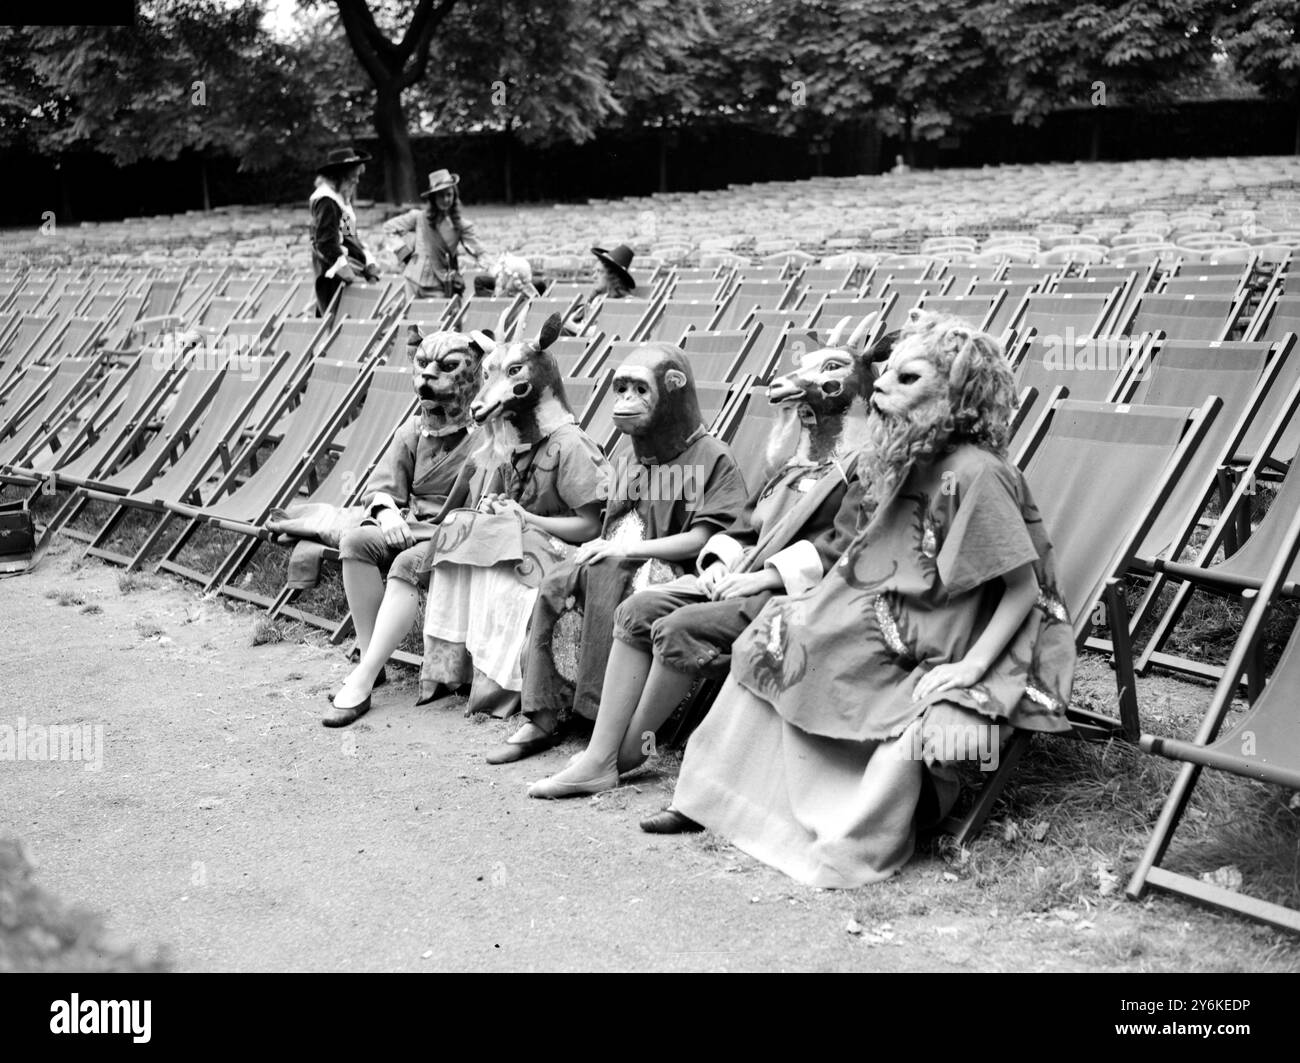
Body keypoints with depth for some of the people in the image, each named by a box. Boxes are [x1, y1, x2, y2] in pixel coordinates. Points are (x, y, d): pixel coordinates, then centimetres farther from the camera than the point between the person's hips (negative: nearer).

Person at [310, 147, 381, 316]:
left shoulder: (343, 199, 16)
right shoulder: (326, 201, -14)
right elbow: (326, 243, -19)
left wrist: (370, 264, 10)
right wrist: (347, 274, -19)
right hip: (335, 277, -10)